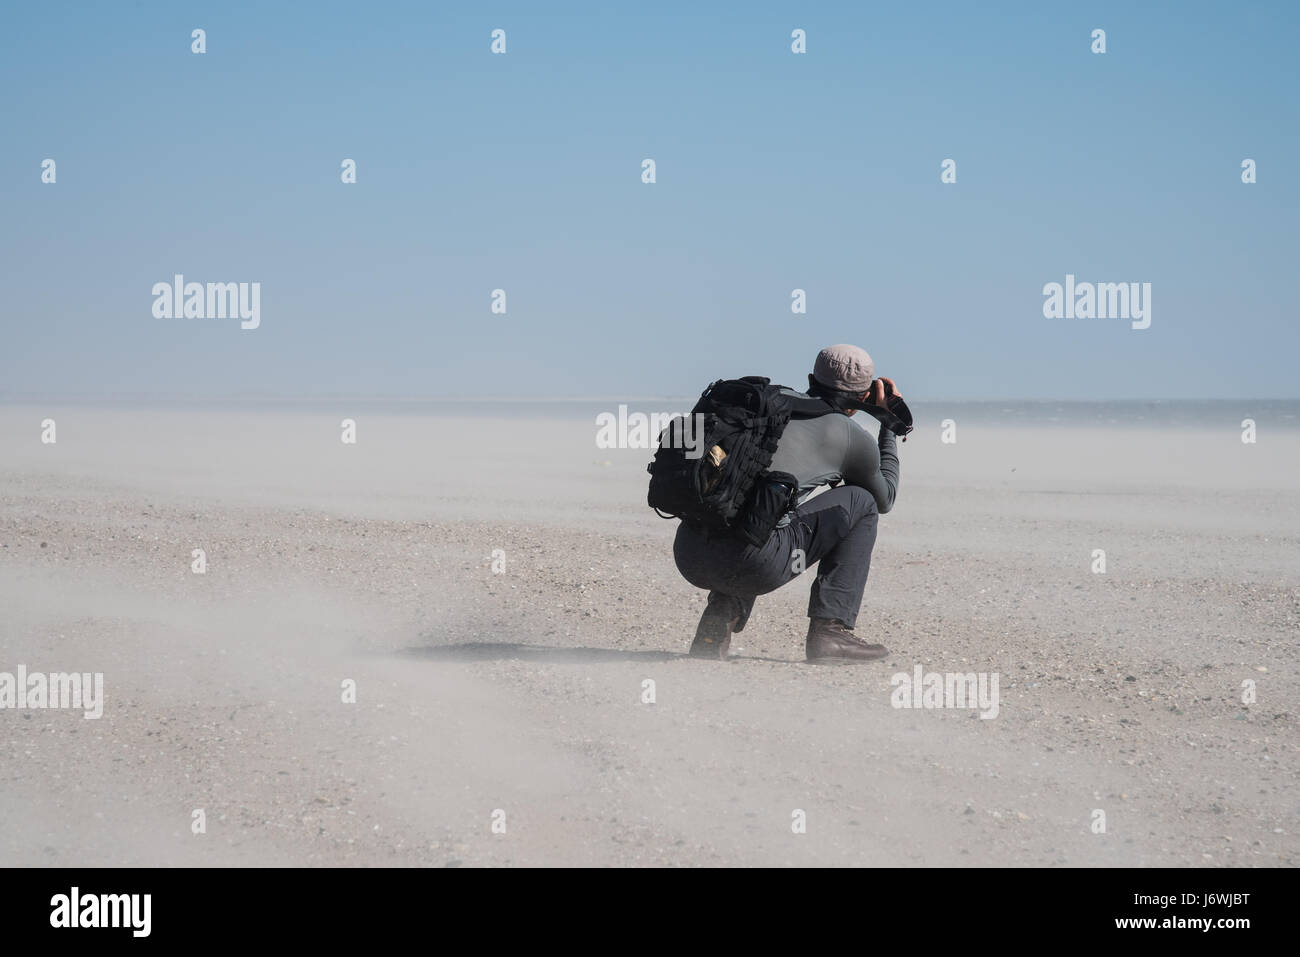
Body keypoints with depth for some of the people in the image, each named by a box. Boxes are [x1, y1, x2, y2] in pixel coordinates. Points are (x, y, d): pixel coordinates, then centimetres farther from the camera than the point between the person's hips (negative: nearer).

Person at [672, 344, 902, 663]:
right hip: (751, 565, -6)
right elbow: (885, 498, 32)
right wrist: (890, 424, 40)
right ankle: (830, 630, 9)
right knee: (861, 502, 16)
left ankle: (716, 626, 20)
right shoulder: (854, 439, 11)